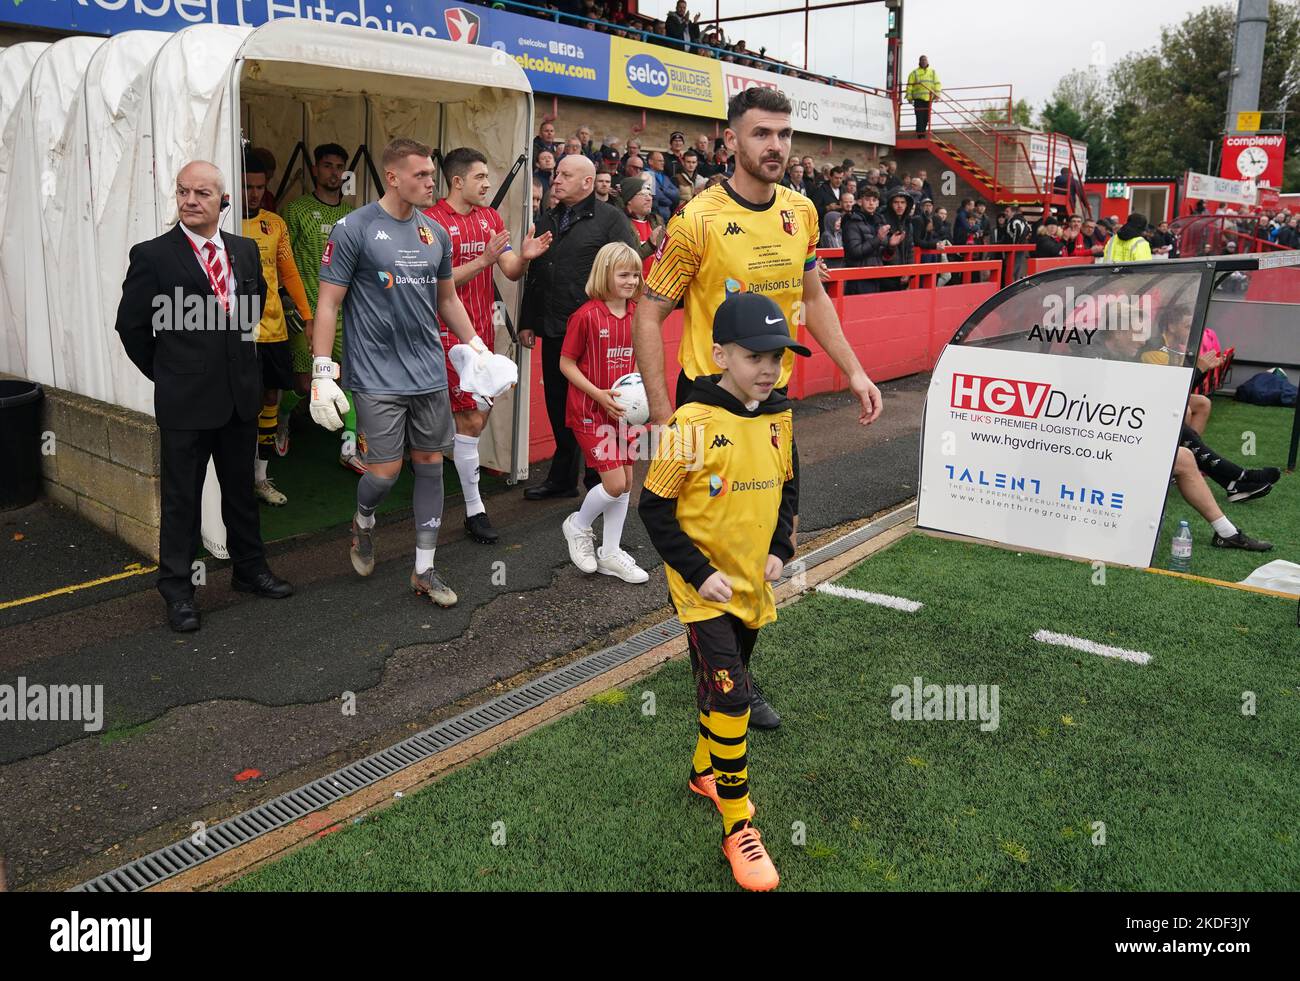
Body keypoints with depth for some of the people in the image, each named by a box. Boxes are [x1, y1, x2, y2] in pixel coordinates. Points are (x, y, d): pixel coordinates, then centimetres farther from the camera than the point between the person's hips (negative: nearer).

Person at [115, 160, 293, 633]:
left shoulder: (245, 250, 5)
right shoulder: (152, 255, -9)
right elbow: (131, 325, -2)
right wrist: (167, 375, 2)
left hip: (241, 394, 4)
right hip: (185, 400, -4)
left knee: (241, 489, 16)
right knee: (182, 498, 6)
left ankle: (250, 568, 31)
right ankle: (177, 589, 17)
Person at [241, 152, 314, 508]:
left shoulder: (275, 224, 9)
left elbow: (289, 272, 15)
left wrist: (307, 316, 12)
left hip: (274, 328, 5)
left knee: (270, 400, 10)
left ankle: (261, 478, 22)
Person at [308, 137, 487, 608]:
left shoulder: (436, 233, 9)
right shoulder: (353, 230, -7)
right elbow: (328, 304, -7)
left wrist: (477, 347, 15)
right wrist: (323, 374, -12)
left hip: (430, 373, 5)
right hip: (378, 376, -5)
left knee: (430, 464, 7)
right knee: (385, 469, -4)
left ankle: (424, 570, 17)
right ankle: (363, 522, 32)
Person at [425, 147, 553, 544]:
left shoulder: (490, 217, 11)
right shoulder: (432, 220, -9)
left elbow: (512, 273, 7)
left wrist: (523, 257, -15)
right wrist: (483, 260, -26)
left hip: (482, 330, 7)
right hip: (450, 332, -7)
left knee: (477, 414, 10)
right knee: (472, 418, -6)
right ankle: (474, 510, 3)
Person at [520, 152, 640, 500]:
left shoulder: (611, 220, -4)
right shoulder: (549, 220, 17)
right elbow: (534, 273, 22)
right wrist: (527, 321, 18)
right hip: (553, 331, 7)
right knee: (558, 407, 13)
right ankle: (562, 478, 25)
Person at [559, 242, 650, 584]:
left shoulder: (636, 315, 4)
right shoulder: (586, 315, -15)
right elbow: (566, 363, -11)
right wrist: (598, 394, -20)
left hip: (621, 411, 7)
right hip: (589, 411, -7)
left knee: (626, 480, 9)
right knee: (615, 482, -10)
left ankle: (610, 553, 23)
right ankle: (578, 525, 19)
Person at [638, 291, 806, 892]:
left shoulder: (779, 418, -1)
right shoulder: (692, 425, -19)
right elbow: (654, 508, -14)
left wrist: (780, 550, 1)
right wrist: (699, 572, -17)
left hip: (753, 585, 6)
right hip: (705, 588, -6)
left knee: (724, 691, 20)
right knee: (731, 697, -9)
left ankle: (704, 773, 45)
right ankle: (738, 831, 6)